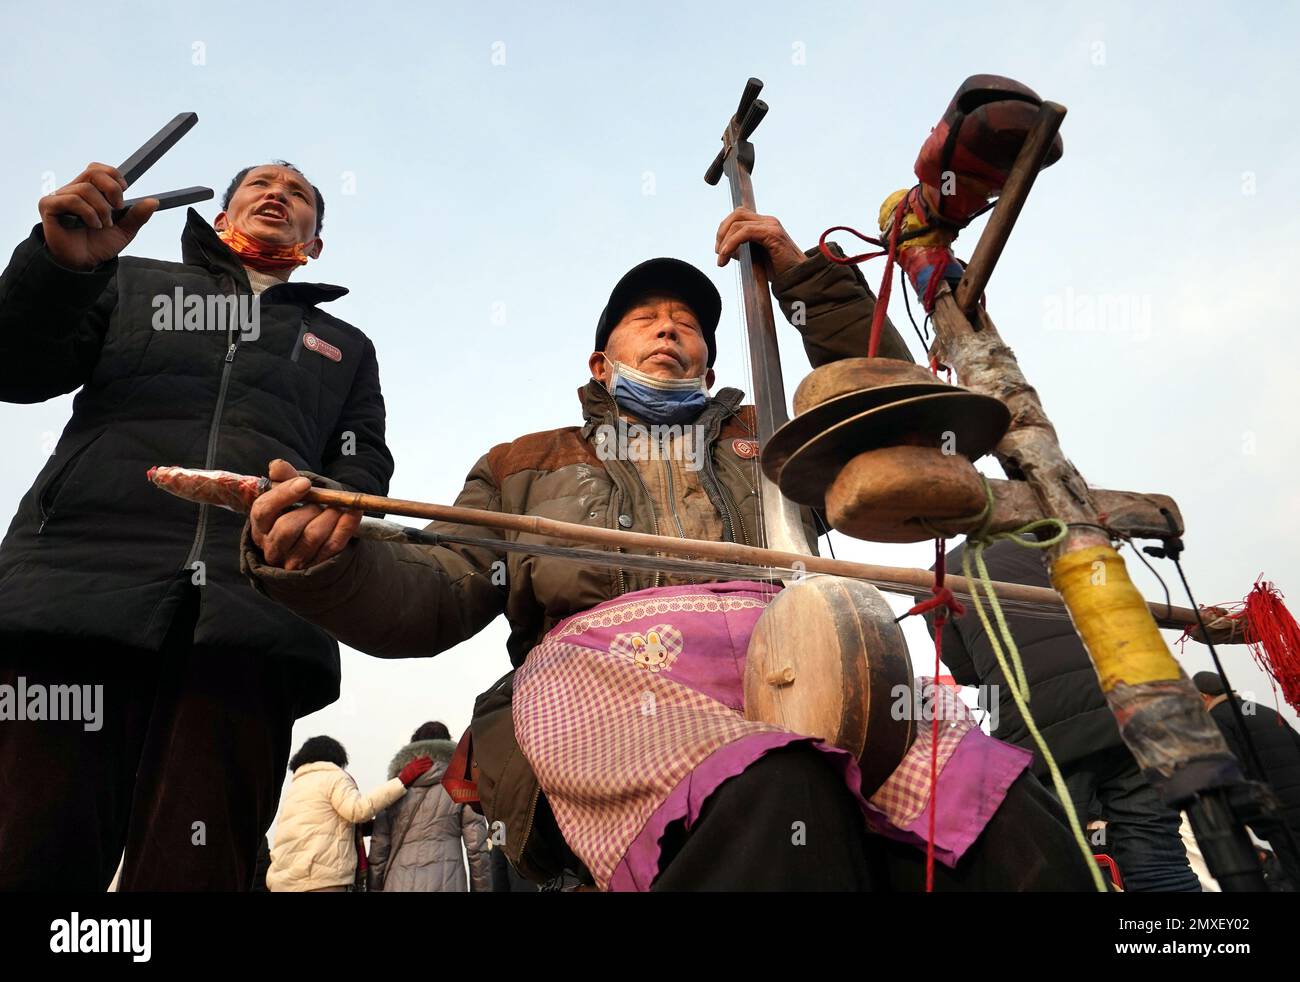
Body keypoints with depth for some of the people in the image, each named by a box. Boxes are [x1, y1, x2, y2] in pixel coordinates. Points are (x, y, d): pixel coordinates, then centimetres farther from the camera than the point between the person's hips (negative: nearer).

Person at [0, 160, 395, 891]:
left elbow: (362, 476, 16)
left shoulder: (346, 349, 28)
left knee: (193, 873, -7)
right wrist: (61, 261, -5)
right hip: (75, 590, 0)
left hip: (250, 624, 0)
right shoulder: (134, 285, 28)